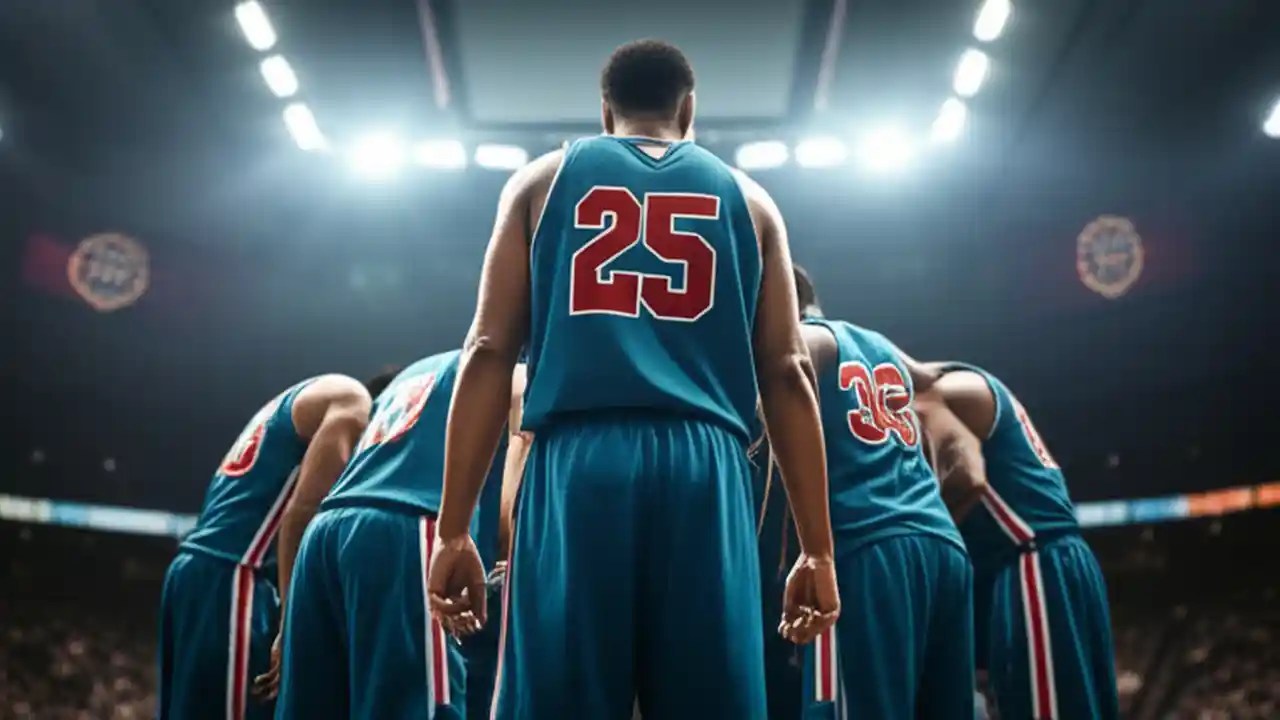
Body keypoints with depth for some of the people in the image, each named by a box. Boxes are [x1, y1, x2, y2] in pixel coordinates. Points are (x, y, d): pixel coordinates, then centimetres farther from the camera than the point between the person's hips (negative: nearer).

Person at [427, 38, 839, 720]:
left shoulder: (542, 181, 17)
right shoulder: (747, 199, 19)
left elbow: (488, 352, 7)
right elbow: (787, 373, 11)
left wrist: (452, 529, 6)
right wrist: (817, 548, 11)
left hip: (577, 462, -1)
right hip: (705, 466, 1)